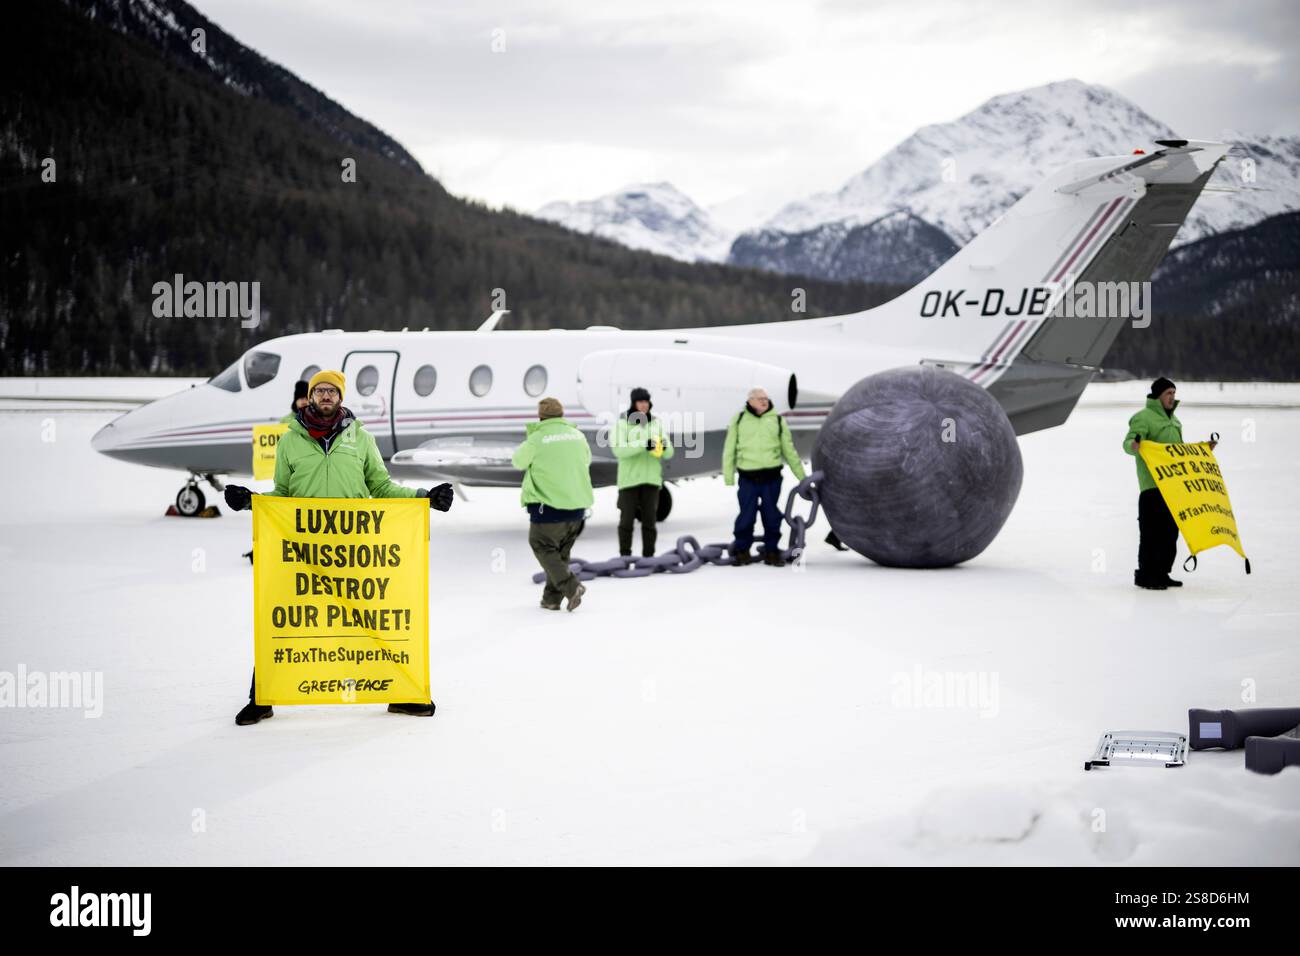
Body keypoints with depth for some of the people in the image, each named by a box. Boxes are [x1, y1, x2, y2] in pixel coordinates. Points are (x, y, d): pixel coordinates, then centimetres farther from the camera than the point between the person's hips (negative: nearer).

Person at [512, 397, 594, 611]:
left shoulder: (537, 438, -11)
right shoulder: (578, 435, 4)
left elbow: (518, 461, 4)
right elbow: (586, 460, 20)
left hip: (548, 504, -5)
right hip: (577, 503, 5)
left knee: (543, 547, 7)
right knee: (561, 551, 18)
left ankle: (570, 586, -11)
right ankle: (552, 598, 18)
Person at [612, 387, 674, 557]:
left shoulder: (657, 424, 9)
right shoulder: (621, 424, -2)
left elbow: (669, 454, 5)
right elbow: (618, 449, -17)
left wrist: (664, 446, -20)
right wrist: (643, 445, -29)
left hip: (651, 479, 3)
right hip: (629, 479, -3)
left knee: (649, 519, 4)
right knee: (627, 519, -1)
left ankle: (649, 556, 9)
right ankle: (625, 556, 8)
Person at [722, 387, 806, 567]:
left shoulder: (777, 420, 9)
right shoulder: (739, 420, 7)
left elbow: (789, 451, 13)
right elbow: (729, 450, 8)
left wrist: (802, 477, 12)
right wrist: (728, 477, 2)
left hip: (771, 476, 1)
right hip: (748, 477, -1)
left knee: (772, 515, 4)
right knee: (746, 515, -1)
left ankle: (771, 551, 14)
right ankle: (742, 550, 13)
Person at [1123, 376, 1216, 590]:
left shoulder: (1172, 419, 22)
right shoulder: (1143, 417, -6)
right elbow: (1129, 441, -18)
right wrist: (1133, 445, -40)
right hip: (1152, 485, -9)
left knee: (1171, 530, 11)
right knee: (1151, 531, -9)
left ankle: (1162, 573, 19)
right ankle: (1144, 574, -3)